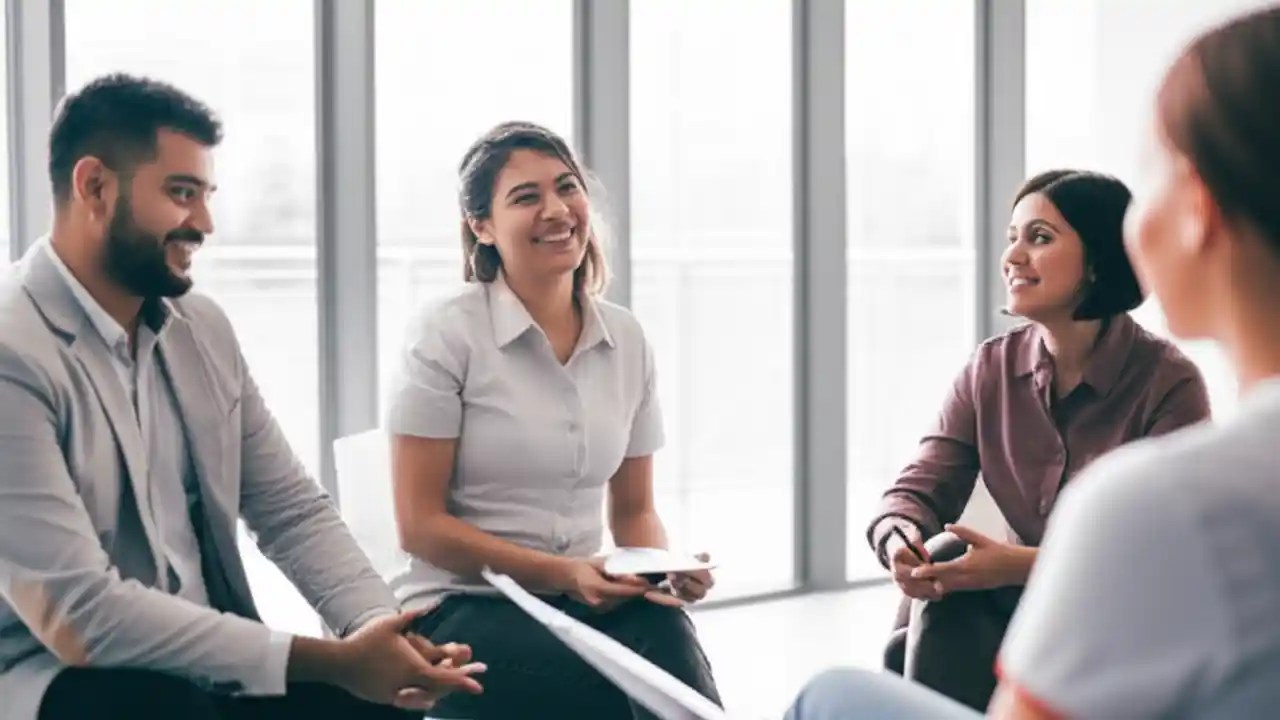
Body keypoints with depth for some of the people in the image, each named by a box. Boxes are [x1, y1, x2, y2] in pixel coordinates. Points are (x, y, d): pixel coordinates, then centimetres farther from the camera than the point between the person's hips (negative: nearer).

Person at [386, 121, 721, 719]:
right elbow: (420, 524, -8)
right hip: (460, 609, -4)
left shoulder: (626, 341, 7)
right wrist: (561, 573, -17)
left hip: (586, 604, 4)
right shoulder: (447, 334, -6)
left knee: (664, 631, -31)